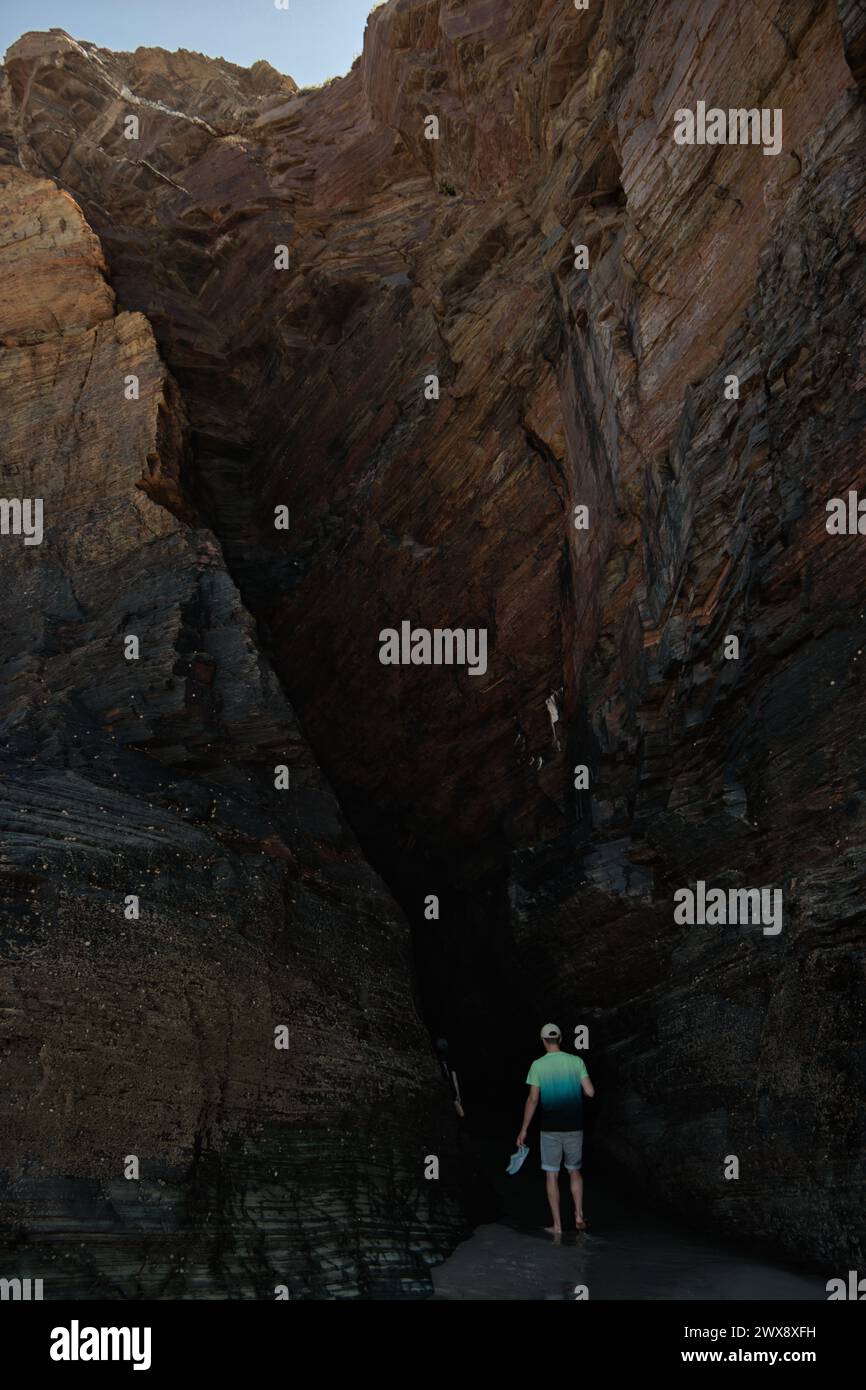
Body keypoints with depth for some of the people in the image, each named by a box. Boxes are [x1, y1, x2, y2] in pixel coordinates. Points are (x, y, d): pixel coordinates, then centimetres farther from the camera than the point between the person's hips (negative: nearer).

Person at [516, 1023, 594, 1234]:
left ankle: (557, 1226, 7)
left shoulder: (538, 1065, -6)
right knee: (574, 1171, 19)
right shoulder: (576, 1061, -2)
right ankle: (579, 1216, 11)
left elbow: (533, 1099, -8)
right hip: (574, 1127, 2)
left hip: (550, 1128, -2)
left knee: (552, 1176, 6)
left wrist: (524, 1129, -1)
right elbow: (590, 1092, -4)